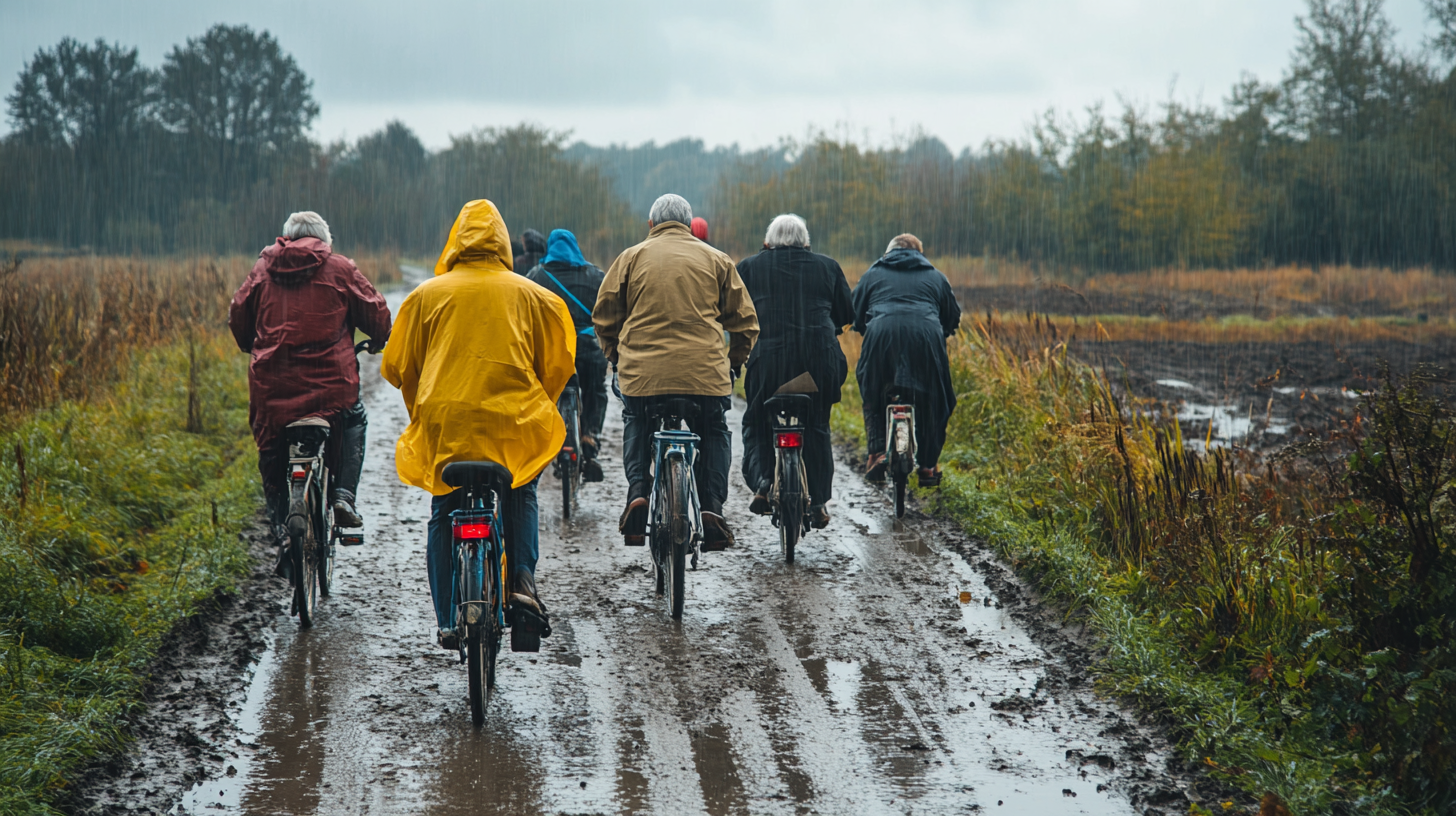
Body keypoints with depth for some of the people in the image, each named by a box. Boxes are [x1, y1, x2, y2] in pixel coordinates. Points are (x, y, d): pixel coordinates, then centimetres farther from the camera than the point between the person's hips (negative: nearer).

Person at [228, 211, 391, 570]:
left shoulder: (263, 268, 12)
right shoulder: (339, 268, 6)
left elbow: (238, 314, 14)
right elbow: (375, 311, 8)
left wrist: (253, 348, 33)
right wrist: (378, 341, 29)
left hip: (271, 383, 2)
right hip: (331, 381, -1)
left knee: (272, 458, 18)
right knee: (353, 423, 26)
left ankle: (282, 525, 7)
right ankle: (344, 495, 8)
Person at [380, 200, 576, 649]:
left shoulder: (426, 295, 6)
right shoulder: (532, 295, 7)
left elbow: (398, 368, 10)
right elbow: (558, 363, 10)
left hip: (443, 425, 0)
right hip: (516, 426, 0)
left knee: (443, 517, 14)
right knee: (521, 498, 24)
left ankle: (449, 621, 12)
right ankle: (522, 582, 3)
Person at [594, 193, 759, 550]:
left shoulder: (631, 257, 9)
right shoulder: (716, 260, 12)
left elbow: (604, 316, 11)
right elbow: (744, 320, 13)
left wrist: (615, 356, 25)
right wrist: (734, 361, 25)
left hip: (642, 370, 0)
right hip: (705, 370, 0)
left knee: (636, 425, 23)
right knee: (713, 431, 18)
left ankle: (638, 490, 2)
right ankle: (711, 506, 2)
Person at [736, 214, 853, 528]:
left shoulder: (749, 267, 8)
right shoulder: (827, 266, 11)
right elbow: (846, 314, 16)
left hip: (768, 355, -1)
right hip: (819, 357, 1)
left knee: (757, 424, 13)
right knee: (817, 427, 13)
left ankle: (762, 480, -9)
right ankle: (818, 502, 12)